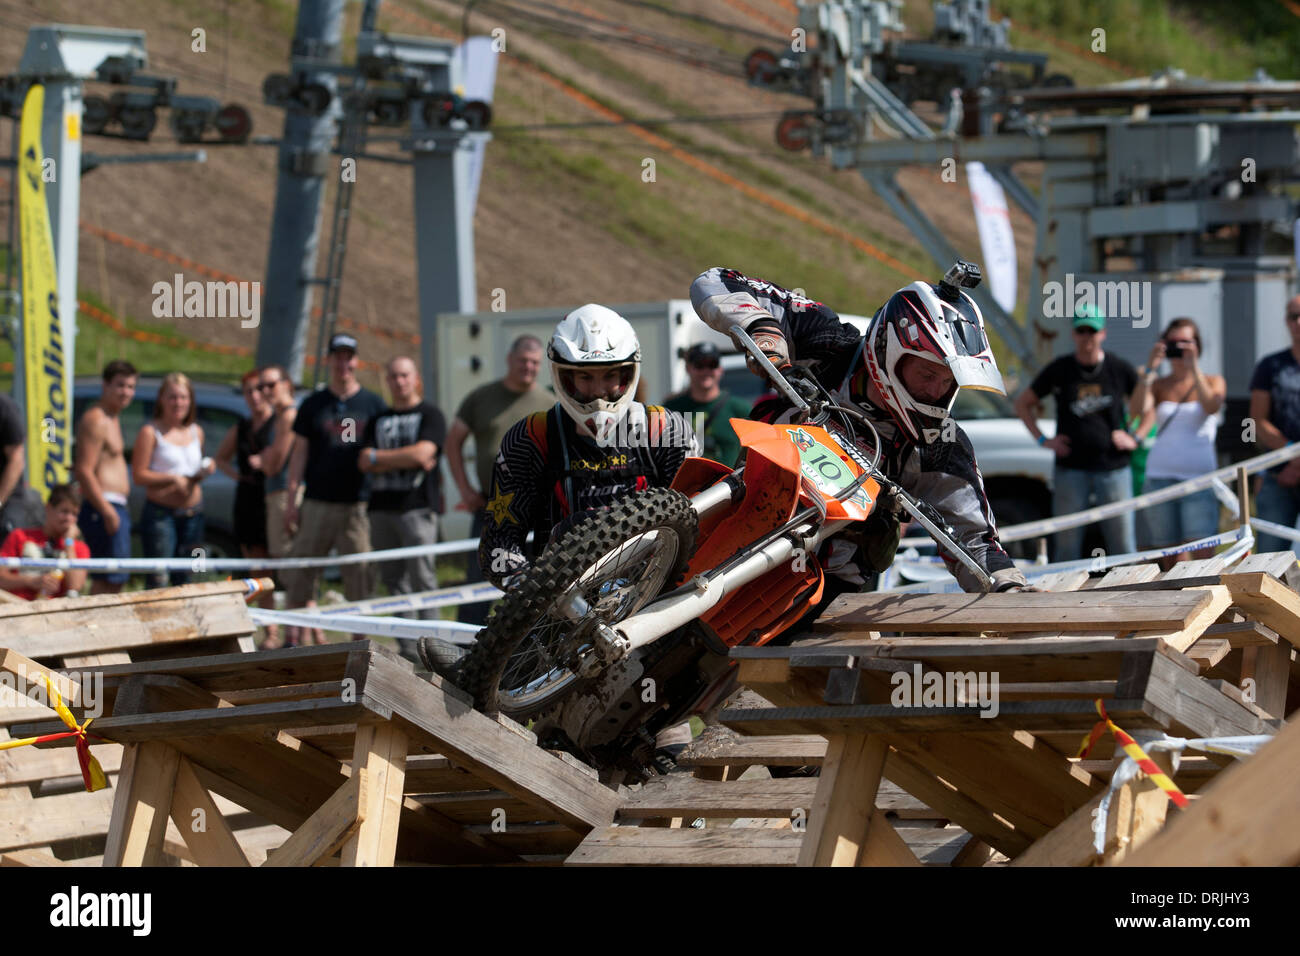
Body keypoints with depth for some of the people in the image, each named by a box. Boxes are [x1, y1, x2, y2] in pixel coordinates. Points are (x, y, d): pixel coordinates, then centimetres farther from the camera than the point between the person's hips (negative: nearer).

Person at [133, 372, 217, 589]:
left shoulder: (196, 432, 13)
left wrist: (204, 471, 0)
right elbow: (138, 475, -10)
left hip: (192, 513, 6)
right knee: (159, 578, -9)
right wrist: (172, 478, -18)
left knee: (184, 579, 8)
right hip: (160, 512, -6)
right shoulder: (151, 432, -5)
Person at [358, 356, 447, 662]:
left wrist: (378, 457, -1)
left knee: (422, 579, -11)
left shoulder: (430, 415, 4)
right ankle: (407, 651, 6)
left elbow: (423, 453, -11)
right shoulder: (378, 420, 19)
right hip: (382, 507, 6)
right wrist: (405, 460, -7)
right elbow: (364, 462, 6)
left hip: (417, 507, -6)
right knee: (394, 580, 4)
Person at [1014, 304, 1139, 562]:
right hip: (1070, 470, 0)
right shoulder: (1060, 370, 3)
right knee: (1067, 548, 3)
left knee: (1123, 546, -1)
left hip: (1113, 470, 0)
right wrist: (1042, 440, 3)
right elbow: (1023, 404, 14)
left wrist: (1134, 439, 1)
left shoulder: (1119, 369, 2)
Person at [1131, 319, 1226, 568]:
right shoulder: (1159, 385, 12)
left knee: (1202, 552, -16)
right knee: (1171, 558, 1)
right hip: (1160, 476, 3)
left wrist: (1194, 368, -16)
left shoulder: (1212, 382, 8)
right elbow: (1140, 407, -8)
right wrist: (1150, 368, -15)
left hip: (1198, 477, -3)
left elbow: (1211, 407, -14)